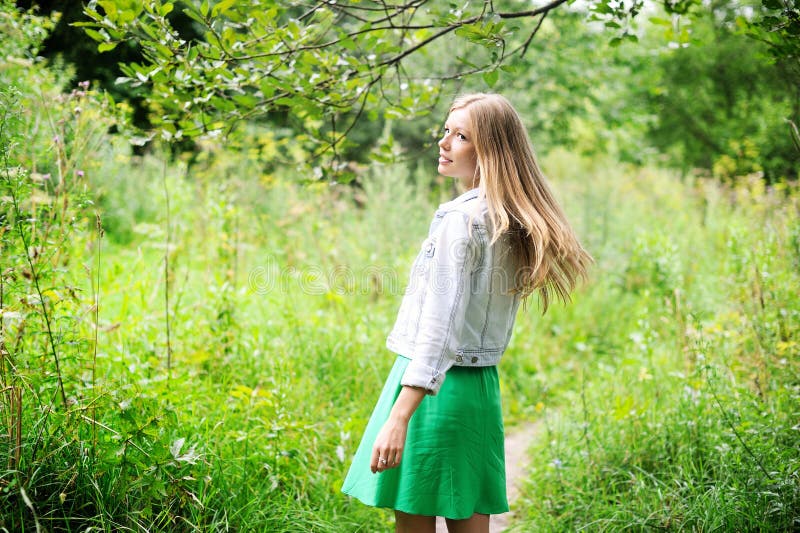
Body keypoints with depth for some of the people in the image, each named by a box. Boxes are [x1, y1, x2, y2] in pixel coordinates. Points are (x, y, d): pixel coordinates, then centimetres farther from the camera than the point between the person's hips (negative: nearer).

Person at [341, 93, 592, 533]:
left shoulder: (460, 218, -15)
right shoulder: (510, 222, 11)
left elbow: (441, 324, -24)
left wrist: (399, 416, -27)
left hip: (436, 384, -9)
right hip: (481, 384, 9)